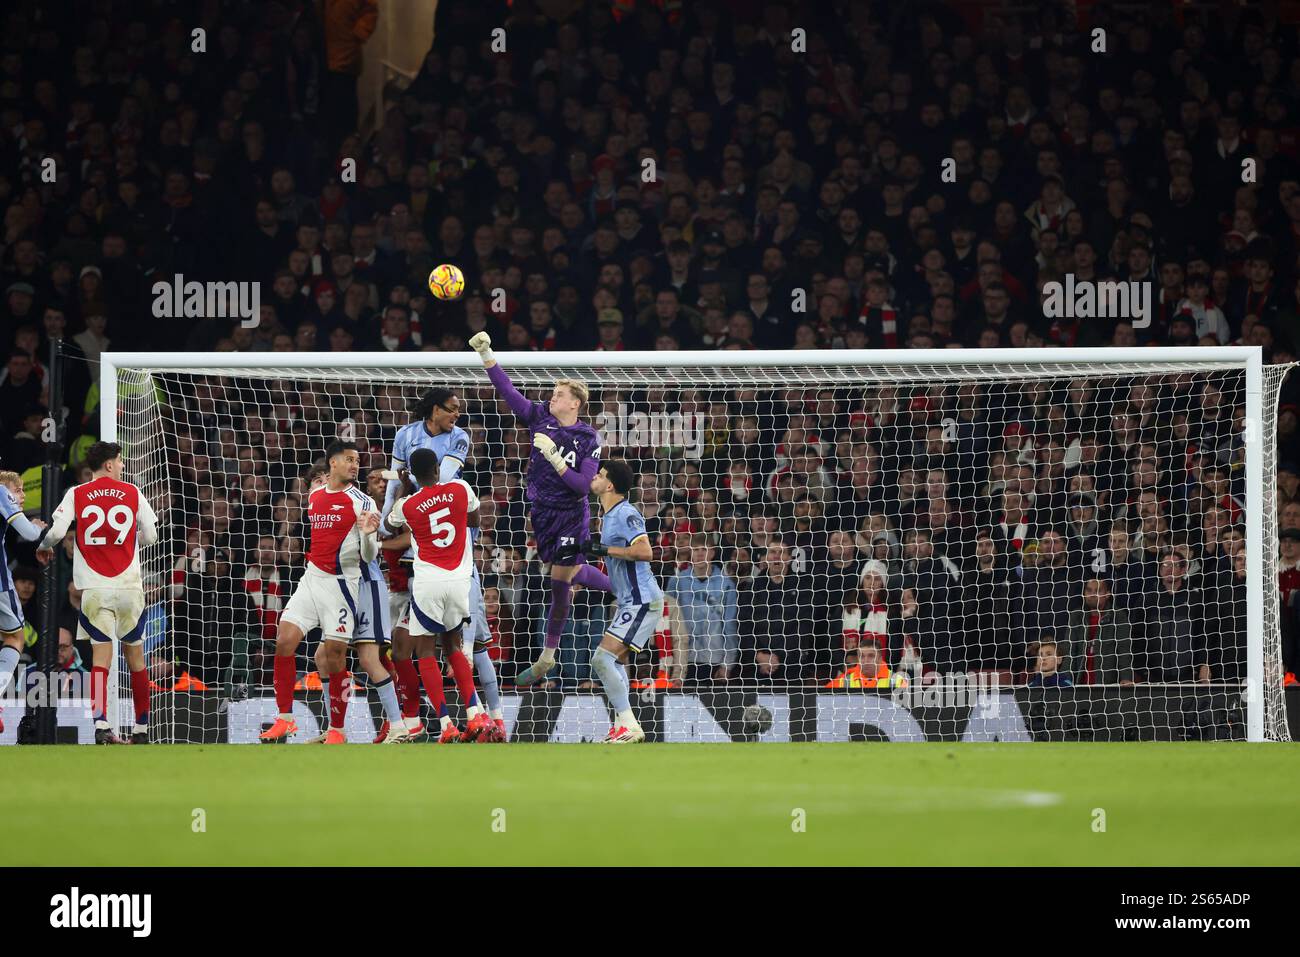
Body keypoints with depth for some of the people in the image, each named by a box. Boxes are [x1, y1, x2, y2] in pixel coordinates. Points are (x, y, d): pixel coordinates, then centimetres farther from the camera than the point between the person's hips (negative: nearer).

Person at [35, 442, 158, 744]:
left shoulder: (77, 494, 2)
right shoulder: (132, 493, 5)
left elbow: (56, 530, -8)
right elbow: (150, 536, 10)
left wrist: (43, 547, 14)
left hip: (95, 587, -1)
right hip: (129, 585, 1)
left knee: (101, 655, -3)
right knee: (135, 654, 11)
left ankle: (100, 723, -20)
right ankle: (141, 728, 17)